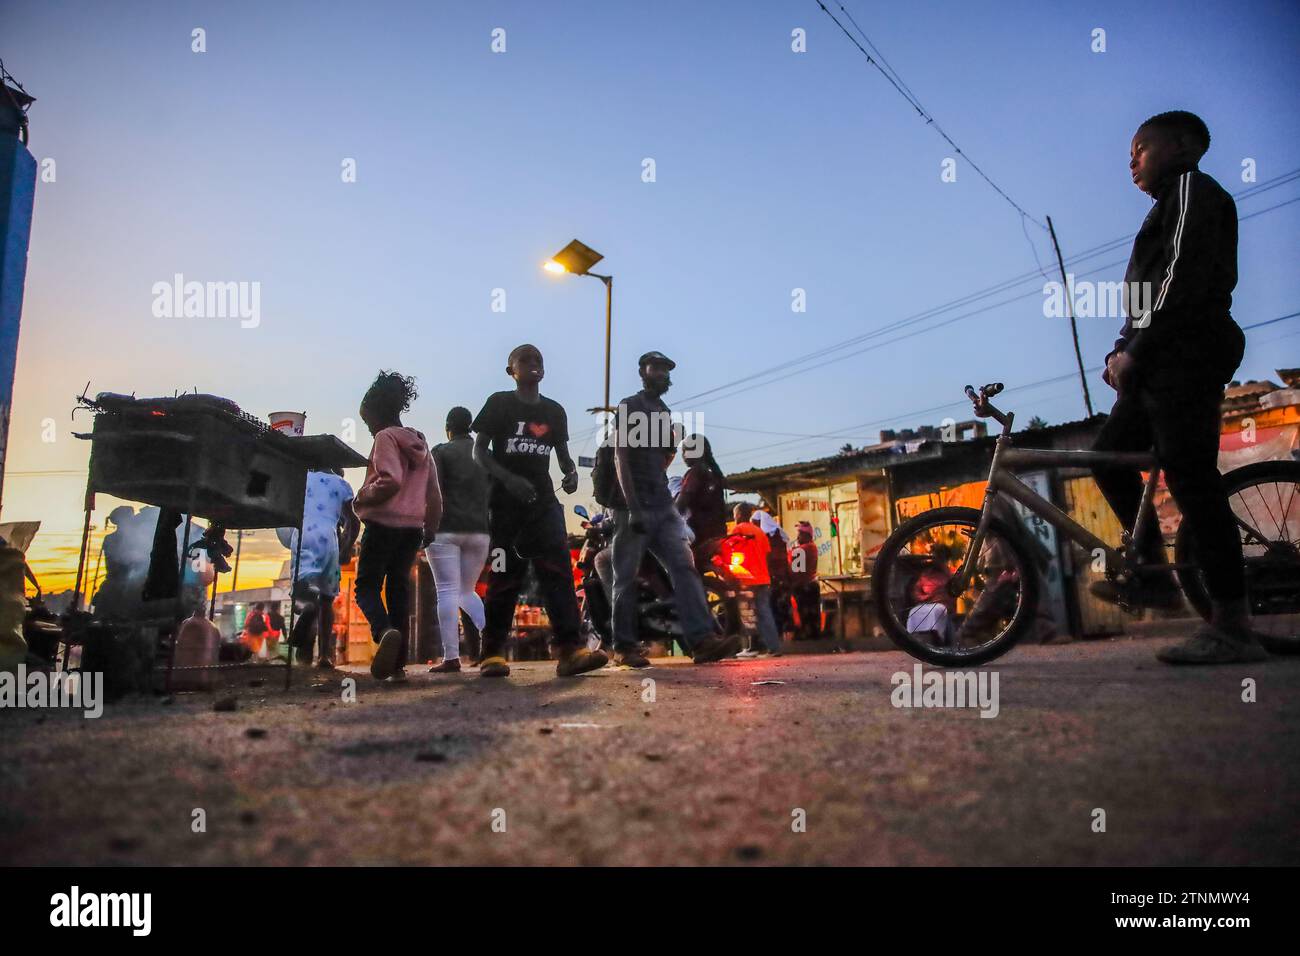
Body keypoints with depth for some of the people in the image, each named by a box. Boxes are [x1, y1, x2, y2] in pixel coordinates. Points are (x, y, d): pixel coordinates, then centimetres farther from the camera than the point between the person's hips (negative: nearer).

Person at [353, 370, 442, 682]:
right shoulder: (420, 444, 16)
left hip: (383, 524, -7)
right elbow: (434, 495, 17)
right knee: (399, 588, 10)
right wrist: (430, 527, 23)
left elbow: (391, 481, -22)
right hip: (413, 527, 7)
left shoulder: (385, 437, -7)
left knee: (366, 586, 2)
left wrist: (361, 498, -8)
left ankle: (385, 631, -29)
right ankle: (398, 664, 6)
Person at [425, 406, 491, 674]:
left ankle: (451, 658, -7)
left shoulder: (440, 452, 1)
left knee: (447, 591, -3)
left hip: (446, 530, -4)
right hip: (479, 531, 4)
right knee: (467, 590, 16)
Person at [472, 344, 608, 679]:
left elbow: (562, 453, 17)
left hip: (543, 501, 3)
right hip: (506, 503, -3)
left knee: (559, 570, -12)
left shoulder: (554, 411, 12)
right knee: (504, 578, -1)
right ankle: (493, 653, 9)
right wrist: (508, 478, -19)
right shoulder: (499, 403, 1)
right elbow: (479, 451, -2)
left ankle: (571, 649, -18)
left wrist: (571, 472, -7)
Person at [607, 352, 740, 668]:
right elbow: (621, 460, -11)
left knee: (684, 567, -8)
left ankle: (702, 640, -15)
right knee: (626, 578, -2)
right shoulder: (629, 407, -1)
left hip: (663, 506, 6)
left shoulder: (665, 413, 20)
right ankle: (624, 646, 5)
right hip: (632, 507, -6)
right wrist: (633, 507, -19)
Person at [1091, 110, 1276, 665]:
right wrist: (1124, 353, 11)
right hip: (1162, 363, 10)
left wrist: (1134, 350, -18)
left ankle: (1232, 625, -10)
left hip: (1187, 356, -10)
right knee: (1109, 456, 9)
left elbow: (1185, 279, -16)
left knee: (1190, 478, -13)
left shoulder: (1192, 189, -2)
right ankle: (1153, 573, 12)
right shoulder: (1170, 207, 27)